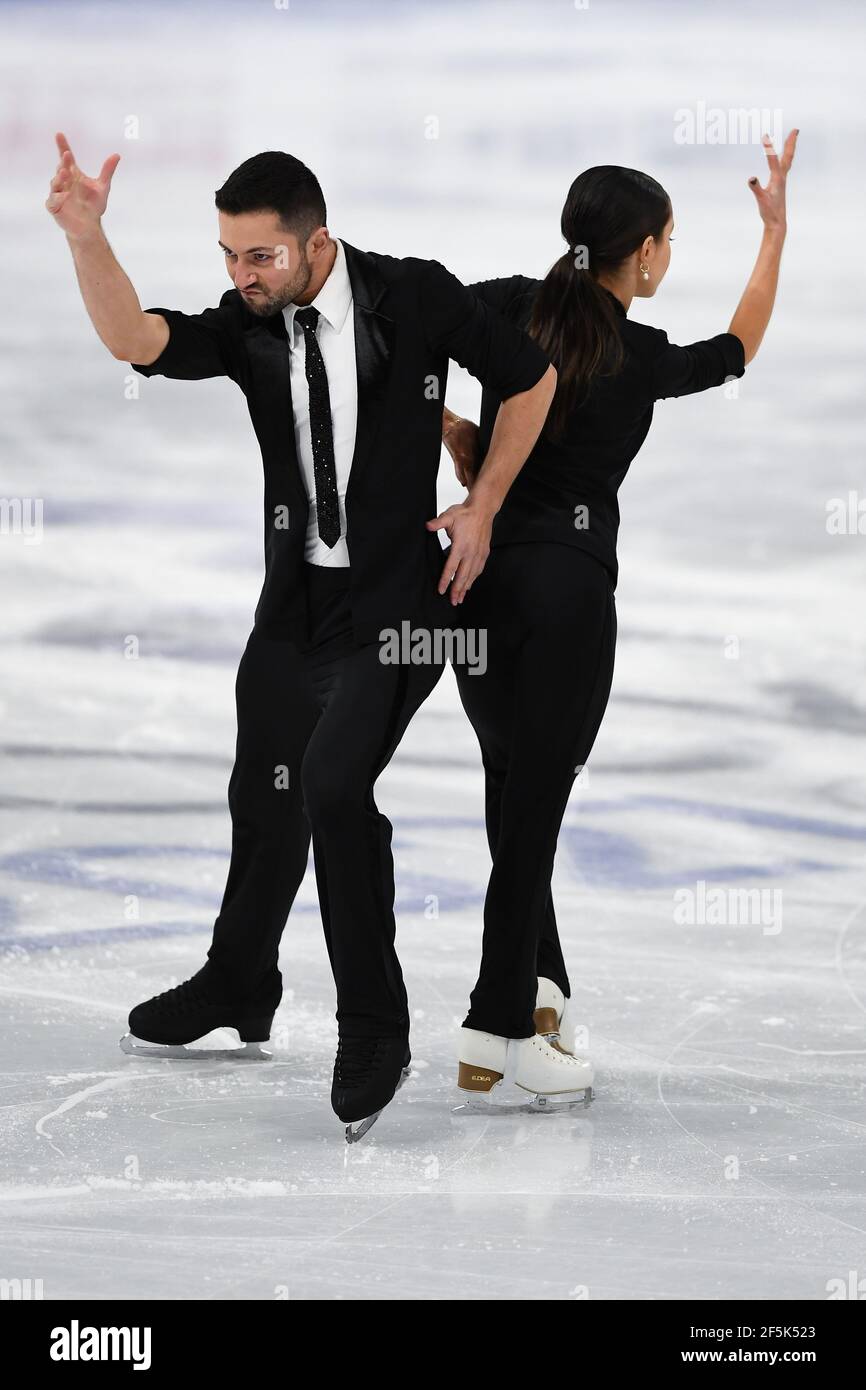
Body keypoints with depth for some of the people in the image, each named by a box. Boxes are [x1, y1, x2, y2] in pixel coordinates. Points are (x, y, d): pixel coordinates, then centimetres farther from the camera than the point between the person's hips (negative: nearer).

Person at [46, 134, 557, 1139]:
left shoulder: (415, 299, -12)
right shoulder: (246, 328, -4)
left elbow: (531, 380, 1)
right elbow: (136, 342, -22)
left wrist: (482, 509, 0)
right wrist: (84, 236, -37)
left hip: (399, 598, -5)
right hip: (296, 600, 5)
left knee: (334, 781, -22)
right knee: (263, 797, 16)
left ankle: (374, 1030, -9)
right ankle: (238, 991, 40)